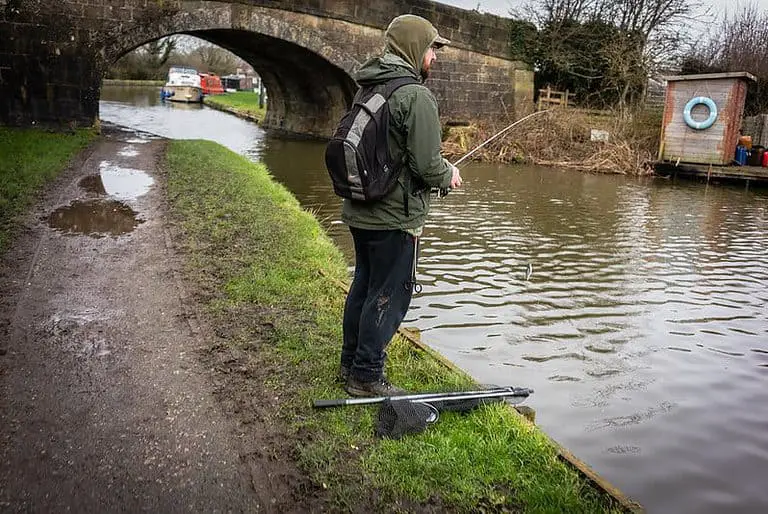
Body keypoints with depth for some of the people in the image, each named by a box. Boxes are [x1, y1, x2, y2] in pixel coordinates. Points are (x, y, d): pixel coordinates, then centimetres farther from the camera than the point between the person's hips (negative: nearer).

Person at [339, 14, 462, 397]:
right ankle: (366, 377, 13)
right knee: (388, 295, 3)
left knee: (363, 285, 20)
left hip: (359, 211, 9)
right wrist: (449, 176, 1)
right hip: (395, 218, -9)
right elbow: (426, 164, -22)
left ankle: (351, 363, 33)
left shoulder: (366, 88, 10)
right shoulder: (417, 96, -17)